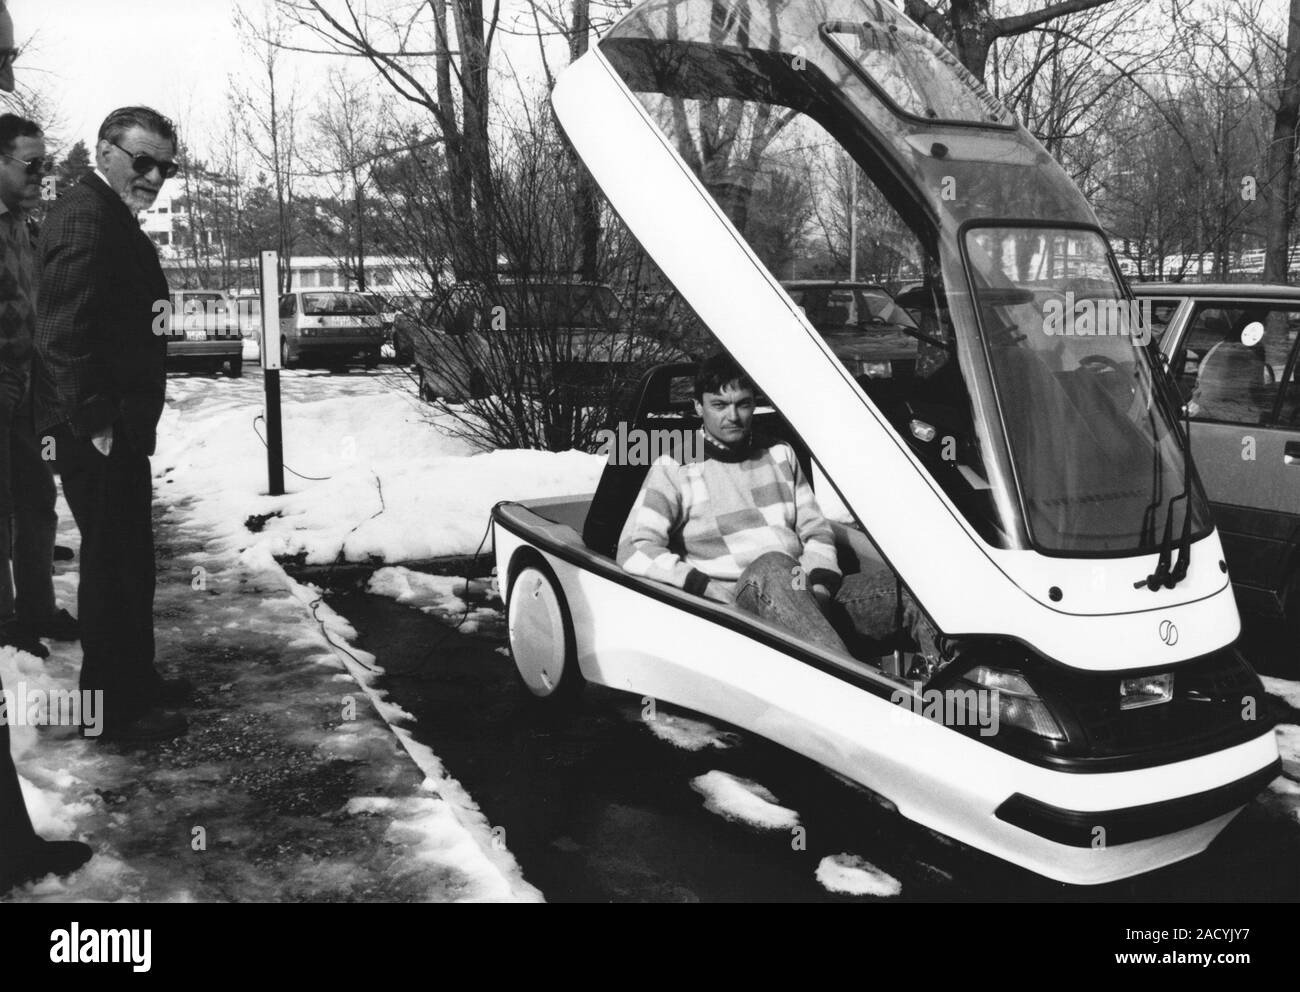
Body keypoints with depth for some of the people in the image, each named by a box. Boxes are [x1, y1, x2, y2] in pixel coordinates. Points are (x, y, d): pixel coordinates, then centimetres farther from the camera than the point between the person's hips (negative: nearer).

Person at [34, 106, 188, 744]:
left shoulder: (113, 217, 17)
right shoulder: (86, 215, -17)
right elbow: (66, 333, -24)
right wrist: (95, 423, -23)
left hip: (117, 427, 10)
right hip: (97, 433, -10)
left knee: (128, 561, 19)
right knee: (114, 565, -1)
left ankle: (134, 679, 33)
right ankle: (112, 710, 11)